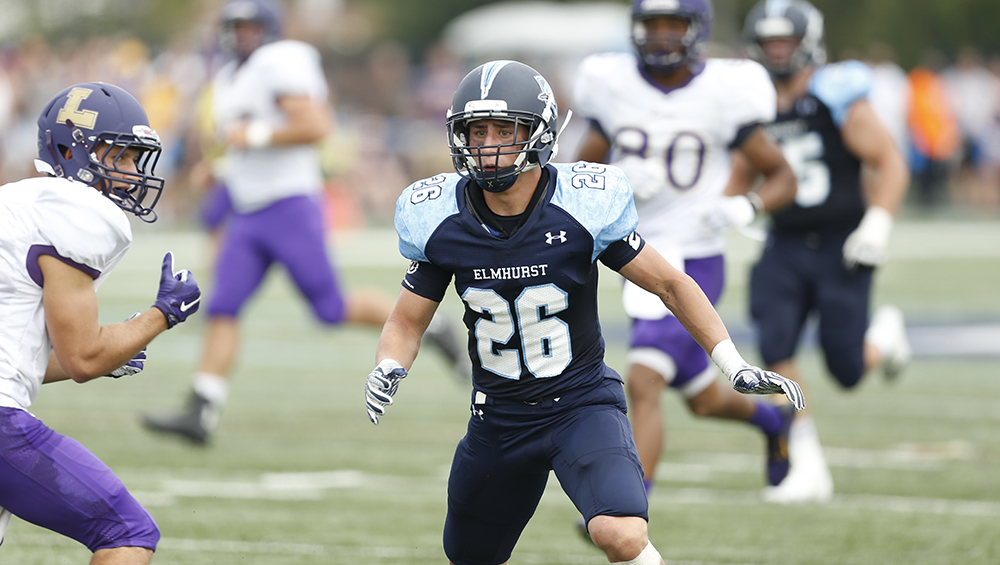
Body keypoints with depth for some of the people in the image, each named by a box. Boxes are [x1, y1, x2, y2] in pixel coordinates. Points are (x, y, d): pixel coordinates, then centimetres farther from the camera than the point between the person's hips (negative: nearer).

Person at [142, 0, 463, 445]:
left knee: (333, 308, -2)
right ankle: (200, 413, -9)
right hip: (247, 216, 8)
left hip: (291, 208, -8)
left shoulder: (280, 65, -12)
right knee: (222, 309, -4)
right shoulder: (230, 80, 16)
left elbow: (315, 127, -23)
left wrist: (254, 137, -18)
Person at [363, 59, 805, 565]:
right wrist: (388, 369, -19)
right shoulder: (439, 218, -9)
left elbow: (670, 284, -5)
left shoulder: (584, 207, -16)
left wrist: (735, 367, -11)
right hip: (498, 421, 4)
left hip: (582, 404, -3)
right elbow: (407, 322, 3)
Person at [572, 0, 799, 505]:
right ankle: (772, 420, 53)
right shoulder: (614, 88, -3)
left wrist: (747, 208, -23)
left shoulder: (722, 94, -11)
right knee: (703, 399, 22)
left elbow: (783, 178, -2)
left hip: (695, 267, -5)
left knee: (642, 386, -21)